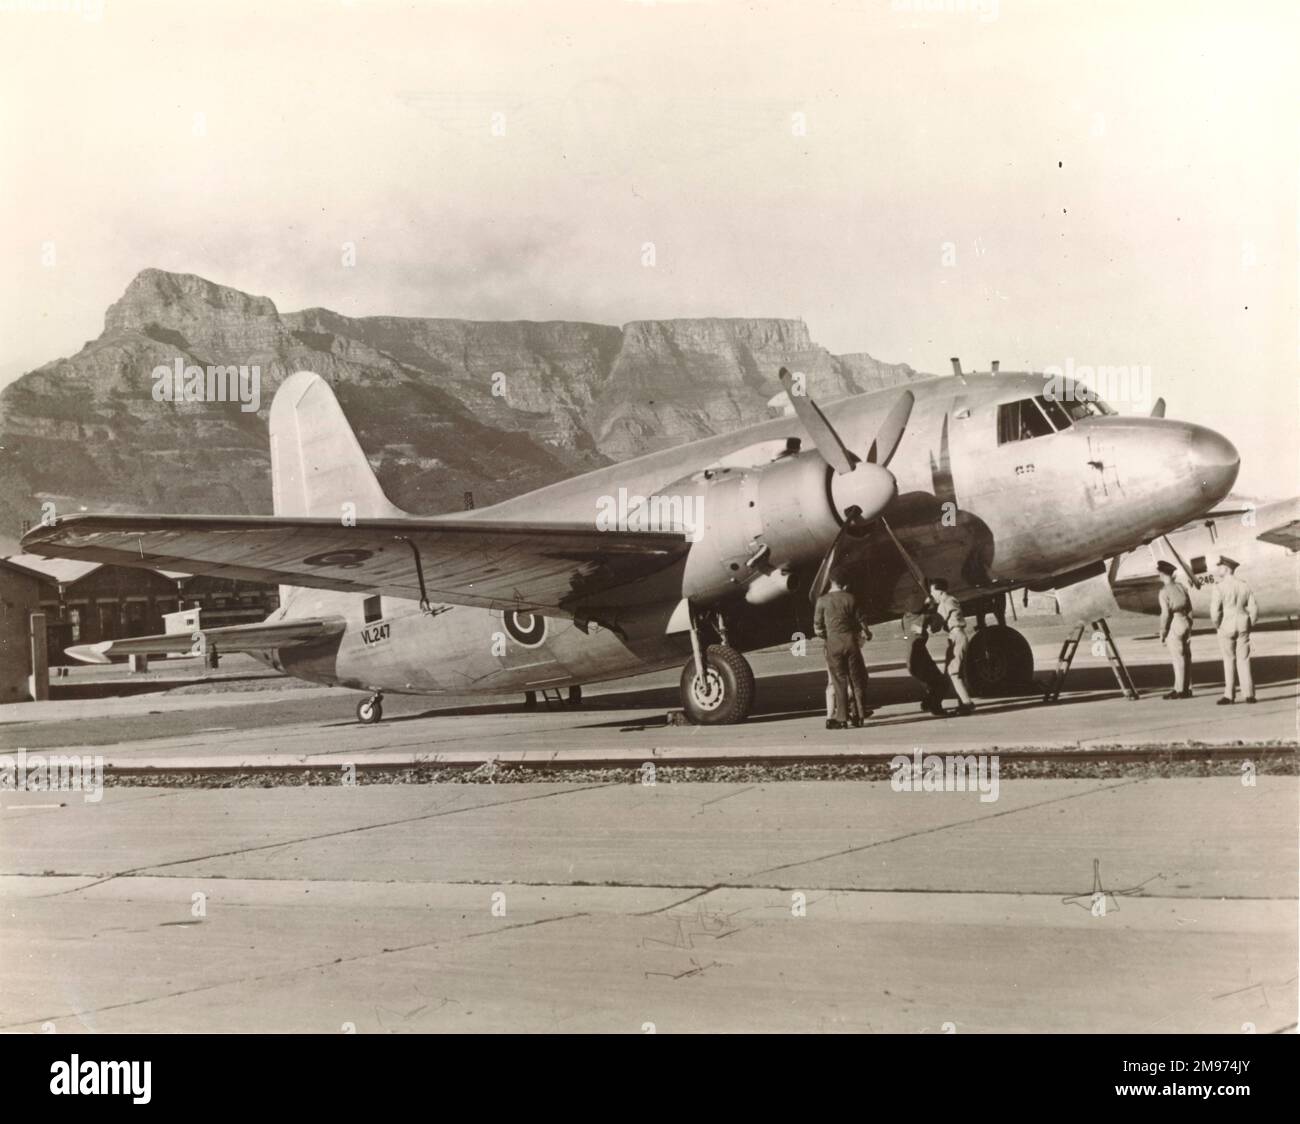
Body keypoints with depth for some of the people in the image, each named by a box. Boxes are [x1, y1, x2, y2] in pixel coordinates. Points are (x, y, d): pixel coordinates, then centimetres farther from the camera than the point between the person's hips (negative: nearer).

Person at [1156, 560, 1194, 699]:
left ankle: (1180, 690, -1)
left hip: (1174, 625, -7)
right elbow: (1189, 608, 11)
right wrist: (1189, 626, 19)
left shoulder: (1164, 591, -12)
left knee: (1178, 658, -4)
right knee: (1186, 657, 10)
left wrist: (1162, 634, -8)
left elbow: (1165, 614, -15)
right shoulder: (1181, 588, 8)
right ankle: (1185, 689, 16)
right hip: (1186, 622, 7)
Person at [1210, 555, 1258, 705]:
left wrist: (1217, 626, -2)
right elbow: (1254, 609, 2)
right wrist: (1249, 626, 12)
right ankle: (1249, 694, 7)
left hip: (1226, 627, -4)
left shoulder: (1219, 587, -13)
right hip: (1243, 626, 4)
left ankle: (1229, 695, 6)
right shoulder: (1245, 586, 3)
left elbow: (1215, 611, -18)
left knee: (1229, 661, 5)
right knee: (1244, 660, 9)